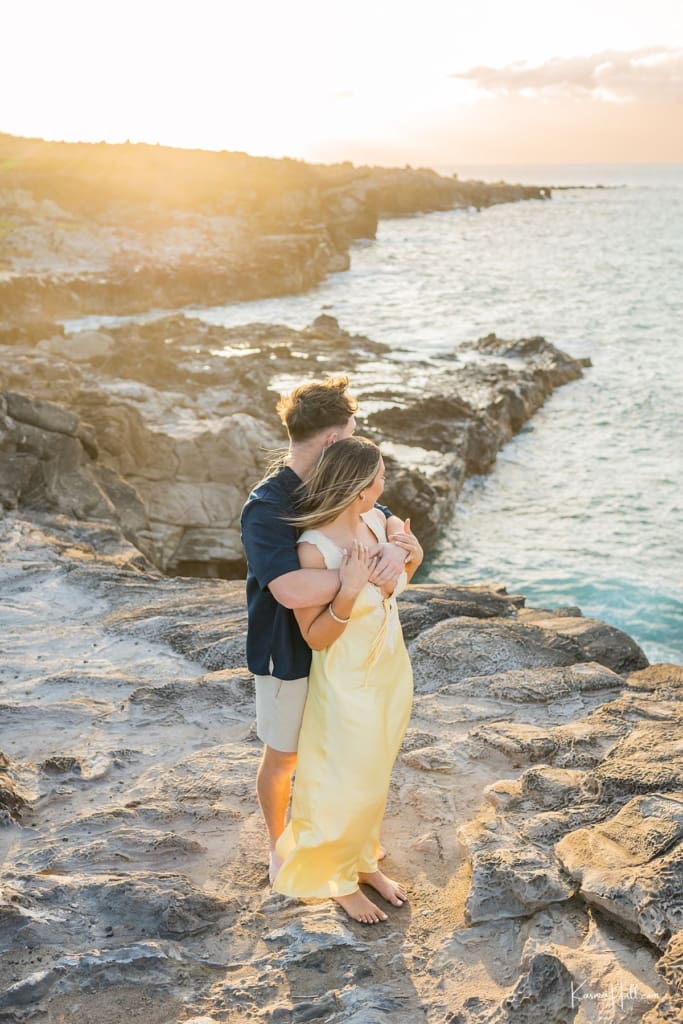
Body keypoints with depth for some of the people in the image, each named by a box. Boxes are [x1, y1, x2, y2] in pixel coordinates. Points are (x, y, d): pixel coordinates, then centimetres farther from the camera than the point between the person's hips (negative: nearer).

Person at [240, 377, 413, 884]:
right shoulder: (267, 508, -29)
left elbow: (391, 520, 1)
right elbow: (291, 589, -41)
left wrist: (397, 546, -23)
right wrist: (363, 570, -33)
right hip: (289, 654, -7)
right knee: (284, 756, 14)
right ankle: (279, 845, 38)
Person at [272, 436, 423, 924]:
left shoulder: (377, 520, -6)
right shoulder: (314, 548, -26)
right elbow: (315, 636, -20)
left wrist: (411, 562, -7)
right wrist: (350, 591, -33)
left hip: (392, 672, 7)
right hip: (349, 684, -7)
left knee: (375, 779, 23)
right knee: (346, 787, 11)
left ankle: (365, 861, 45)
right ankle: (338, 879, 35)